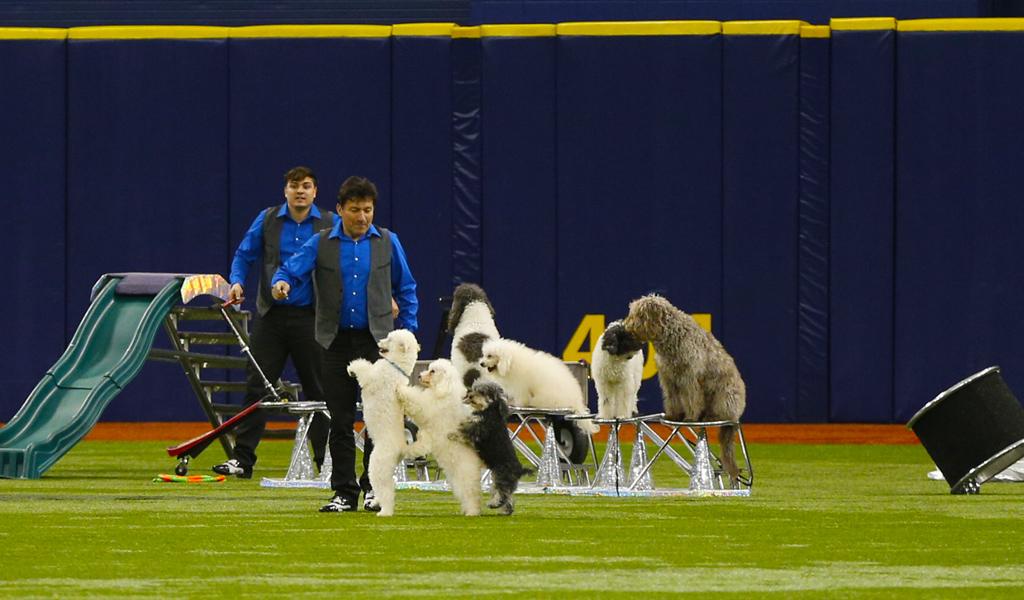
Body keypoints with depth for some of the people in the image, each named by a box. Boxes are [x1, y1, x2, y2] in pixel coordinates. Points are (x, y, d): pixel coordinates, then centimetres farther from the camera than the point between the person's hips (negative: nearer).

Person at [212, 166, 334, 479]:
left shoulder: (330, 224, 2)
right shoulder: (267, 220, 5)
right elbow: (244, 255, 10)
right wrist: (237, 282, -9)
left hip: (310, 318, -1)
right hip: (271, 315, 1)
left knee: (318, 389, 5)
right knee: (257, 385, -2)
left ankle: (325, 461, 13)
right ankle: (242, 459, -1)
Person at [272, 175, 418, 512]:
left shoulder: (387, 243, 6)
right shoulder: (321, 244, 4)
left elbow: (406, 291, 13)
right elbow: (291, 270, -2)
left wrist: (407, 333, 6)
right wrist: (282, 284, -26)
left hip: (377, 339, -1)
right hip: (337, 340, 1)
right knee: (340, 419, 4)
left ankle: (373, 487, 0)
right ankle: (344, 493, 9)